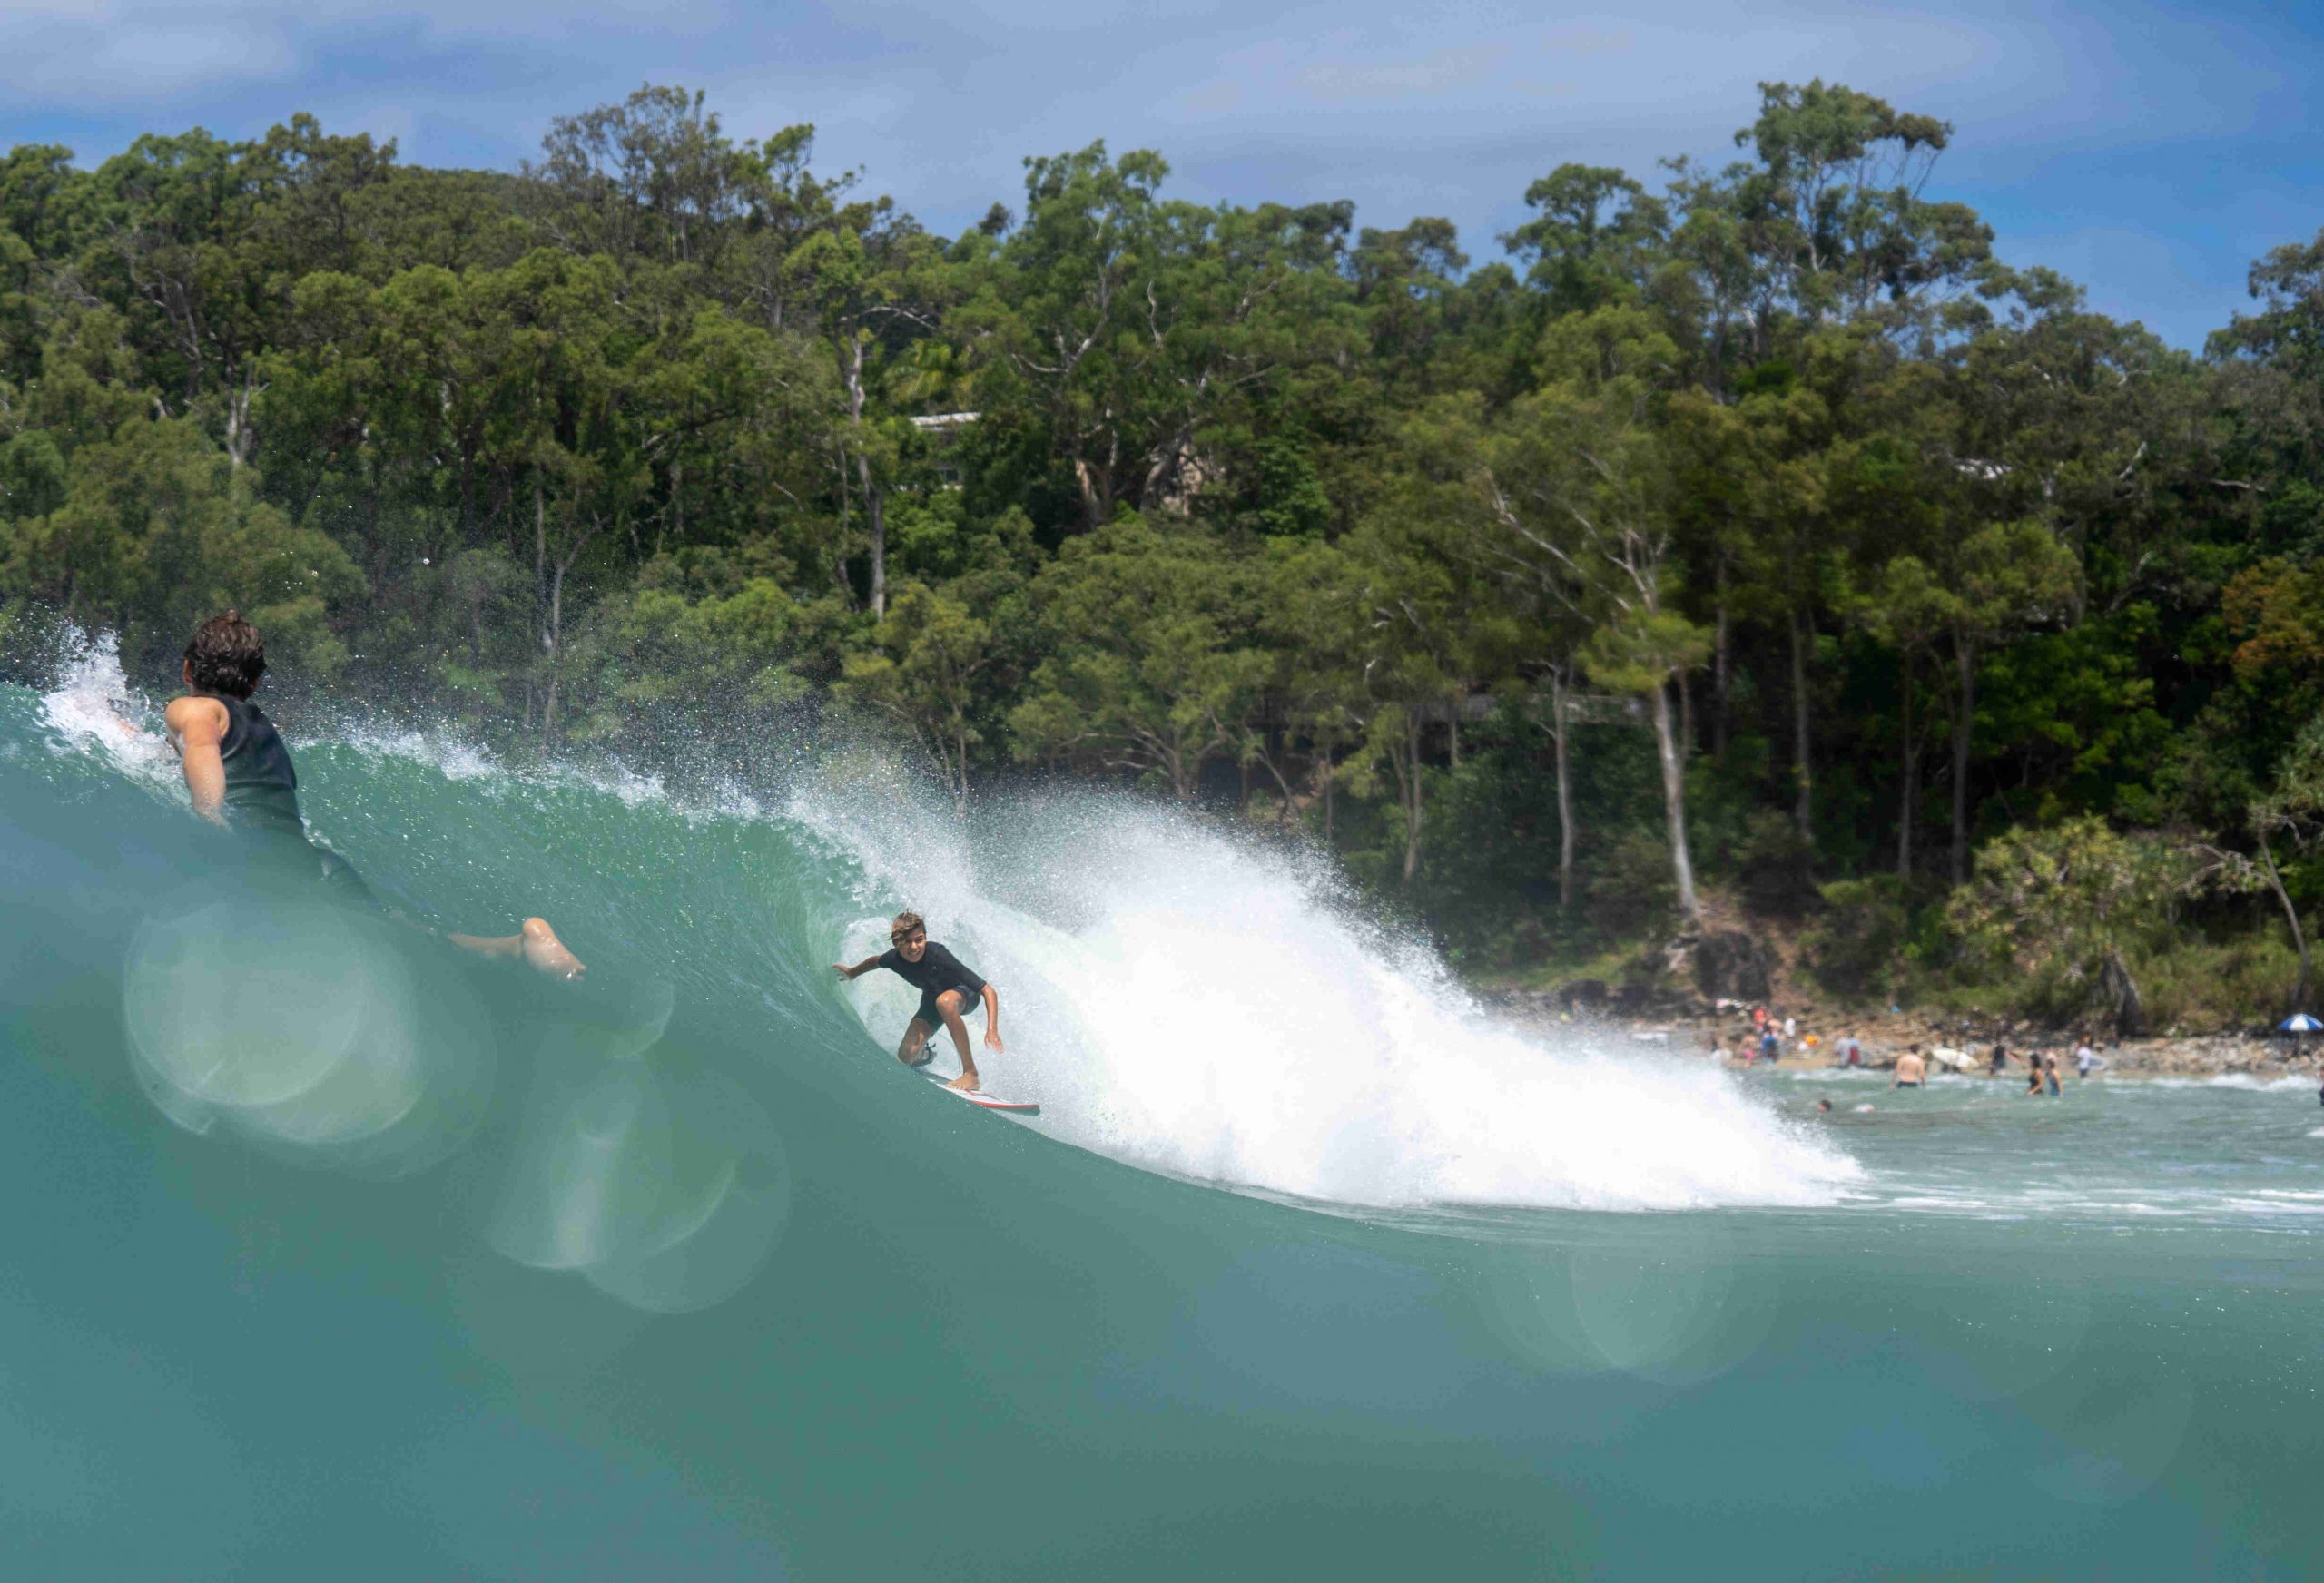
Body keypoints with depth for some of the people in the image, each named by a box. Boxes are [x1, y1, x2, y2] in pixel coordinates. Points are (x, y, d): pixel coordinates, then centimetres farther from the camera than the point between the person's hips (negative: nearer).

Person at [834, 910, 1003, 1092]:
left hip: (965, 995, -5)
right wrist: (852, 972, 24)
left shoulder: (938, 956, -37)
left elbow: (988, 991, -37)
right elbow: (876, 961, 6)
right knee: (906, 1056, -10)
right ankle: (925, 1055, 30)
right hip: (932, 999, 5)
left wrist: (992, 1029, -49)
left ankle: (970, 1073, -34)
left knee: (944, 1002, -41)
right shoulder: (895, 958, -24)